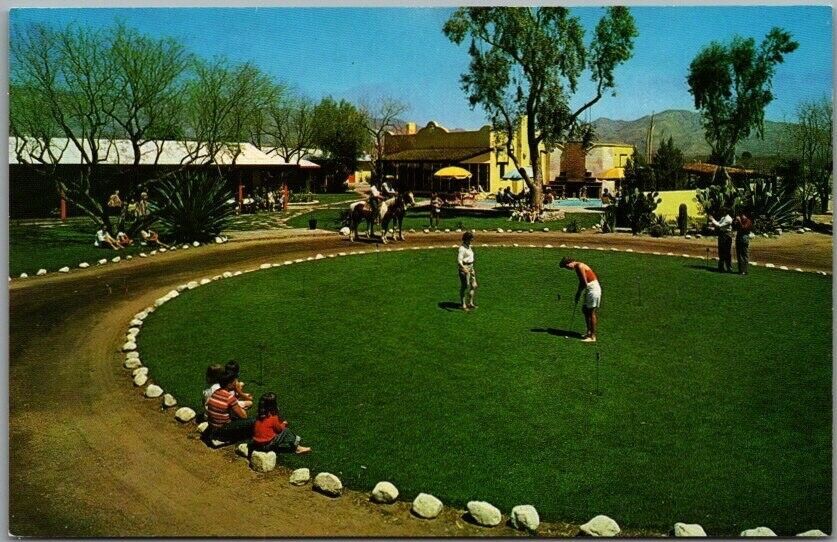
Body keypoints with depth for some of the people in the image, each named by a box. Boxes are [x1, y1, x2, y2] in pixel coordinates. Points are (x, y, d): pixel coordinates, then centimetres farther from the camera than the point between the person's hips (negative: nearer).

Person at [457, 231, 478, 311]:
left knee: (474, 285, 11)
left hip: (471, 267, 9)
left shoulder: (469, 246, 10)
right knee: (464, 286, -2)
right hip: (464, 268, -9)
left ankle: (470, 303, 22)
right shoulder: (462, 248, -17)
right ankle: (463, 305, 6)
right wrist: (464, 268, -41)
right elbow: (459, 260, -26)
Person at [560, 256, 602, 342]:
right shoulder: (577, 268, 12)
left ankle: (592, 336, -3)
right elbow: (581, 283, 16)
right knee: (585, 310, 15)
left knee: (592, 312, -7)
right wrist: (578, 294, 9)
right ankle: (589, 332, 26)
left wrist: (578, 293, -8)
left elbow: (585, 283, -20)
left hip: (593, 289, -10)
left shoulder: (580, 266, -18)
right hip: (588, 290, 10)